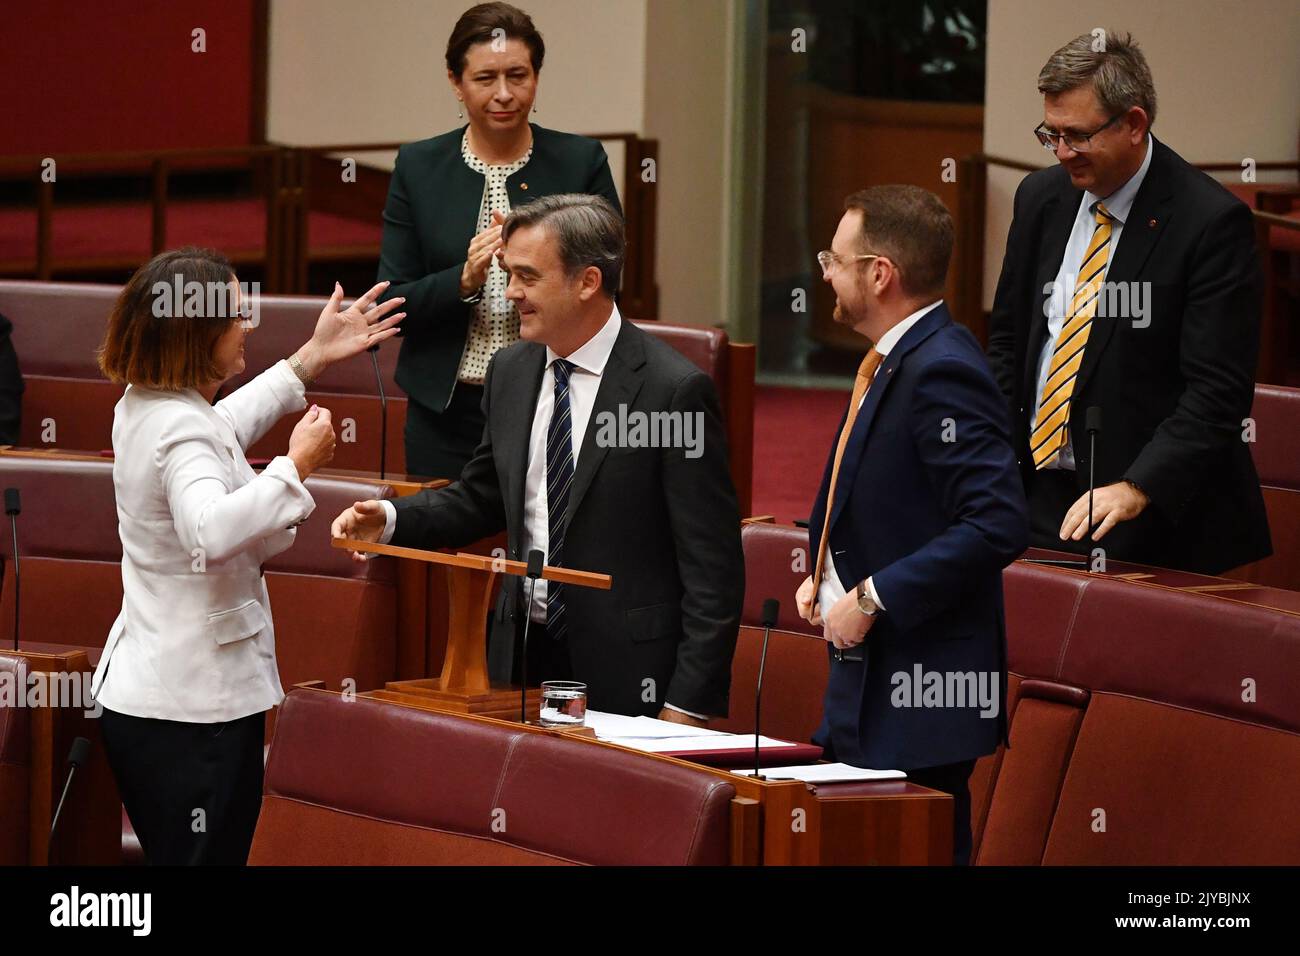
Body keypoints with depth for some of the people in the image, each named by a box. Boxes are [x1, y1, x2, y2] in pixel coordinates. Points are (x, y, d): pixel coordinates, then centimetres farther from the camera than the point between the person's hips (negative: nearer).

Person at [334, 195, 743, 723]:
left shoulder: (676, 391, -14)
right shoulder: (510, 371, 7)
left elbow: (712, 565, -13)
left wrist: (690, 705, -16)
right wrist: (391, 519, 2)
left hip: (625, 674, -6)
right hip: (522, 655, 6)